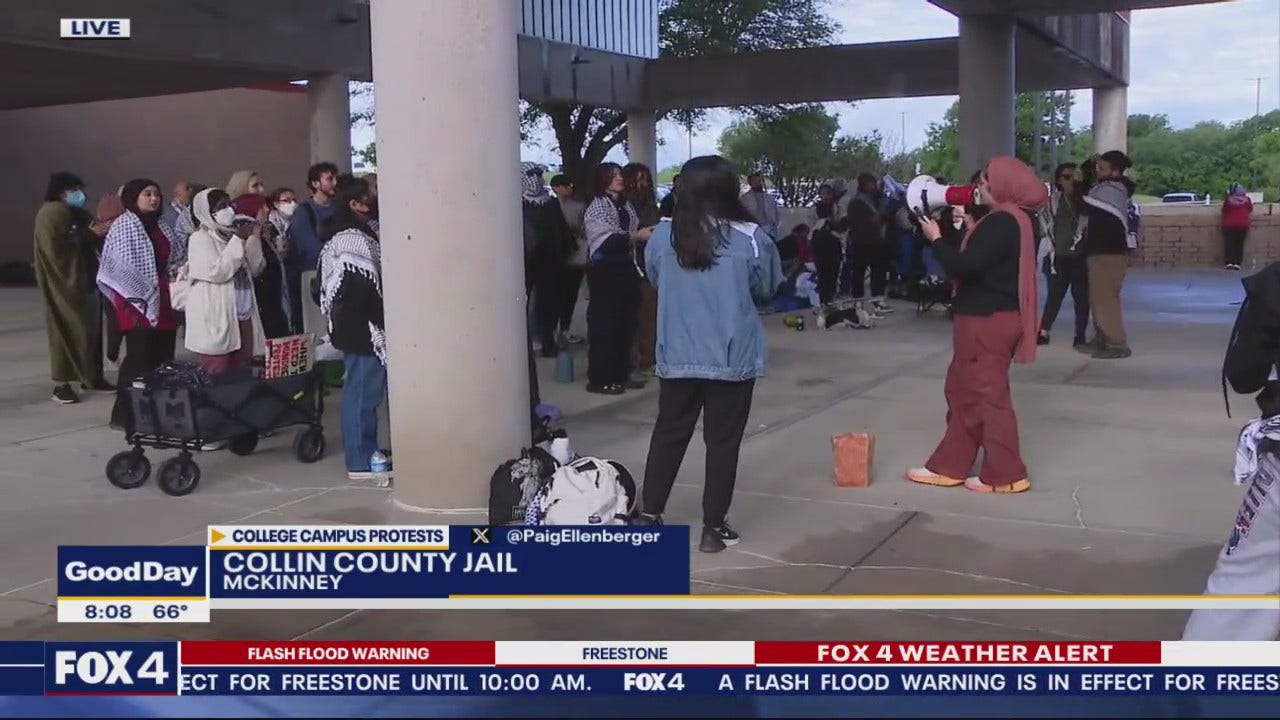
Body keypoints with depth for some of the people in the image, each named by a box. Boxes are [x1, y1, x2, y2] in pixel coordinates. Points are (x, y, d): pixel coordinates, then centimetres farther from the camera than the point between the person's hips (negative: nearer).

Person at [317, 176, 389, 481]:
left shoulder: (337, 236, 13)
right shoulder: (356, 239, -17)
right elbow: (364, 290, -21)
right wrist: (381, 323, -13)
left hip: (349, 325, 10)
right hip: (363, 328, -10)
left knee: (357, 391, 14)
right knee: (365, 393, -5)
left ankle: (361, 455, 22)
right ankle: (361, 461, 0)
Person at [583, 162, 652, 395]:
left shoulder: (627, 206, 14)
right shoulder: (596, 207, -8)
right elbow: (605, 241, -20)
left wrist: (647, 234, 8)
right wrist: (635, 236, -25)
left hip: (627, 269, 7)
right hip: (605, 271, -7)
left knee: (626, 324, 10)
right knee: (603, 325, -5)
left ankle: (621, 374, 19)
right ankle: (599, 379, -1)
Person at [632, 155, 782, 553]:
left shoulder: (664, 235, -5)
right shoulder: (750, 237, -11)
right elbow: (767, 289, 4)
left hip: (678, 356, 2)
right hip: (732, 357, -2)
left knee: (669, 434, 16)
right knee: (722, 440, 9)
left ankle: (648, 515, 21)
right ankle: (713, 526, 16)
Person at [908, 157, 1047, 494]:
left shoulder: (1001, 223, -20)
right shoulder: (1019, 219, 12)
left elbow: (963, 266, -26)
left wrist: (936, 238, -12)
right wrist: (966, 227, 15)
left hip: (986, 319, -11)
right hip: (995, 316, 11)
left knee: (987, 394, -1)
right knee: (964, 390, 15)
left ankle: (1005, 474, 8)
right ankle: (949, 466, 21)